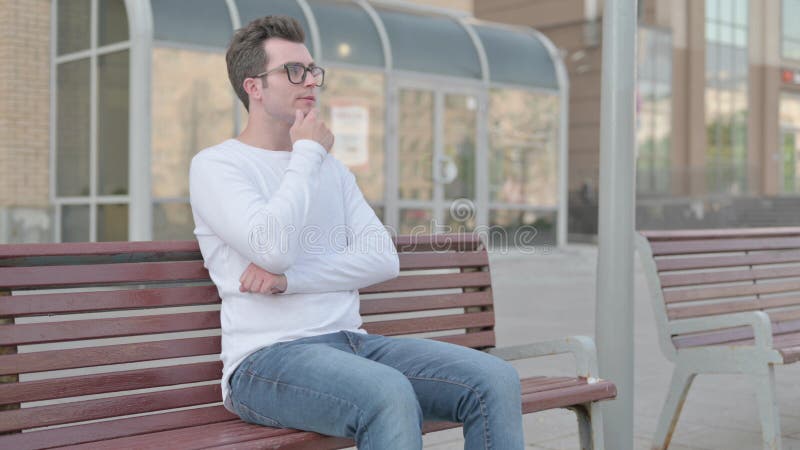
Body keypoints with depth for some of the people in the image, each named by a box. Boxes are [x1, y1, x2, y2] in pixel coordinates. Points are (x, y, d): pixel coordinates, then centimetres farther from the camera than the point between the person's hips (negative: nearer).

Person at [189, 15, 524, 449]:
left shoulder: (331, 168, 21)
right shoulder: (214, 165, 2)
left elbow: (384, 258, 5)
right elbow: (273, 248, -17)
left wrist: (290, 280, -10)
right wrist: (308, 153, -5)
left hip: (354, 344, 6)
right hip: (267, 358, -6)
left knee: (496, 380, -16)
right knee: (390, 394, -36)